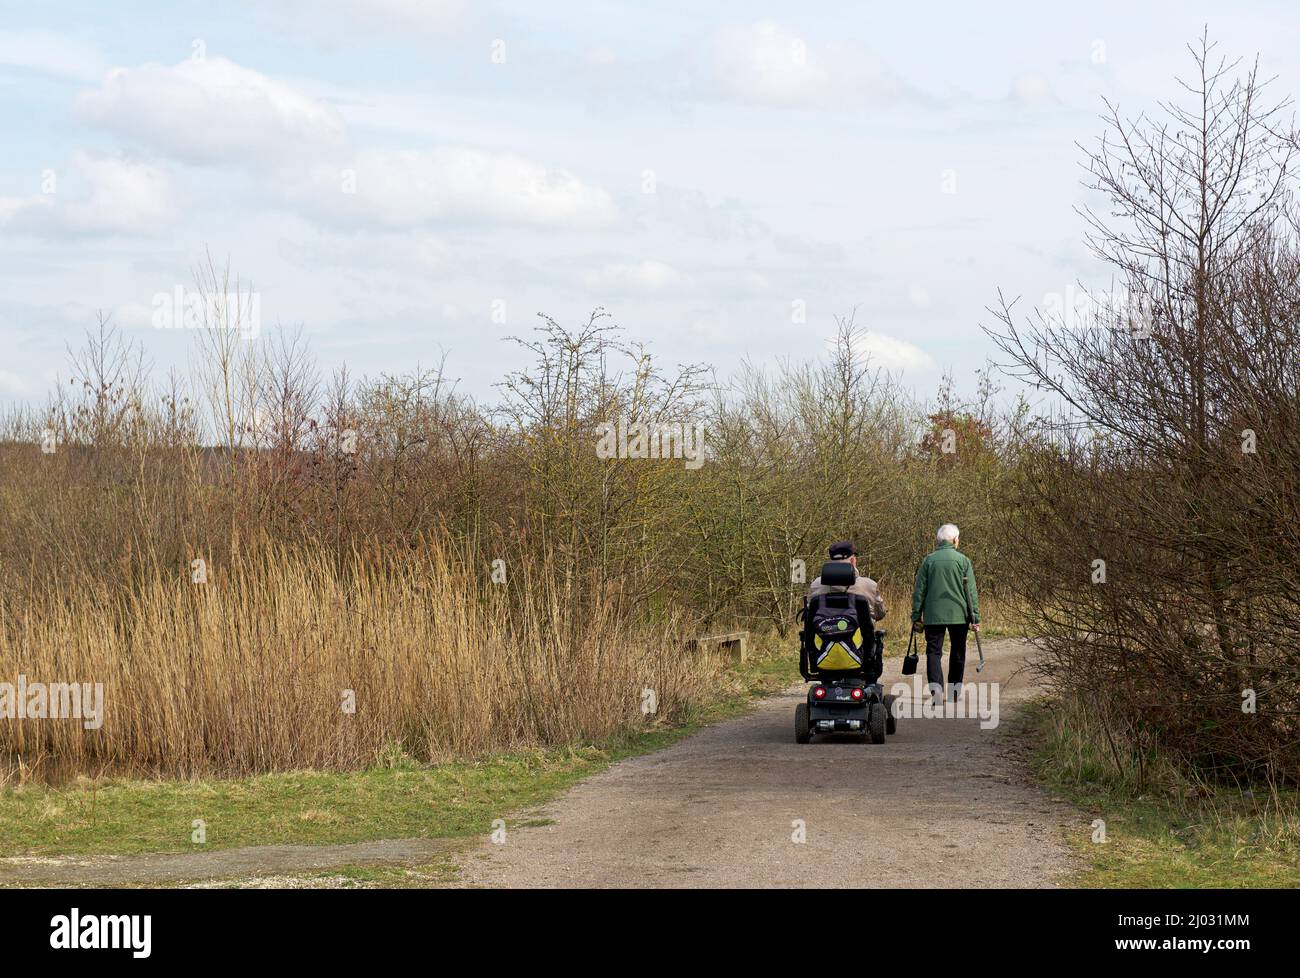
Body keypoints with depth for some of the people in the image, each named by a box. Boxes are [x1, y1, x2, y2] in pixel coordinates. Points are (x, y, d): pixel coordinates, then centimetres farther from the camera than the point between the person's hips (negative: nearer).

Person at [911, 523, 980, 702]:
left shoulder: (929, 560, 2)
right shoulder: (963, 561, -1)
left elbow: (919, 590, 4)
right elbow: (971, 592, -2)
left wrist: (916, 616, 10)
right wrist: (975, 617, 2)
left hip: (933, 615, 0)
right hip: (958, 614, 0)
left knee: (934, 651, 1)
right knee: (957, 652, 13)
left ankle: (935, 686, -19)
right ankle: (954, 690, 18)